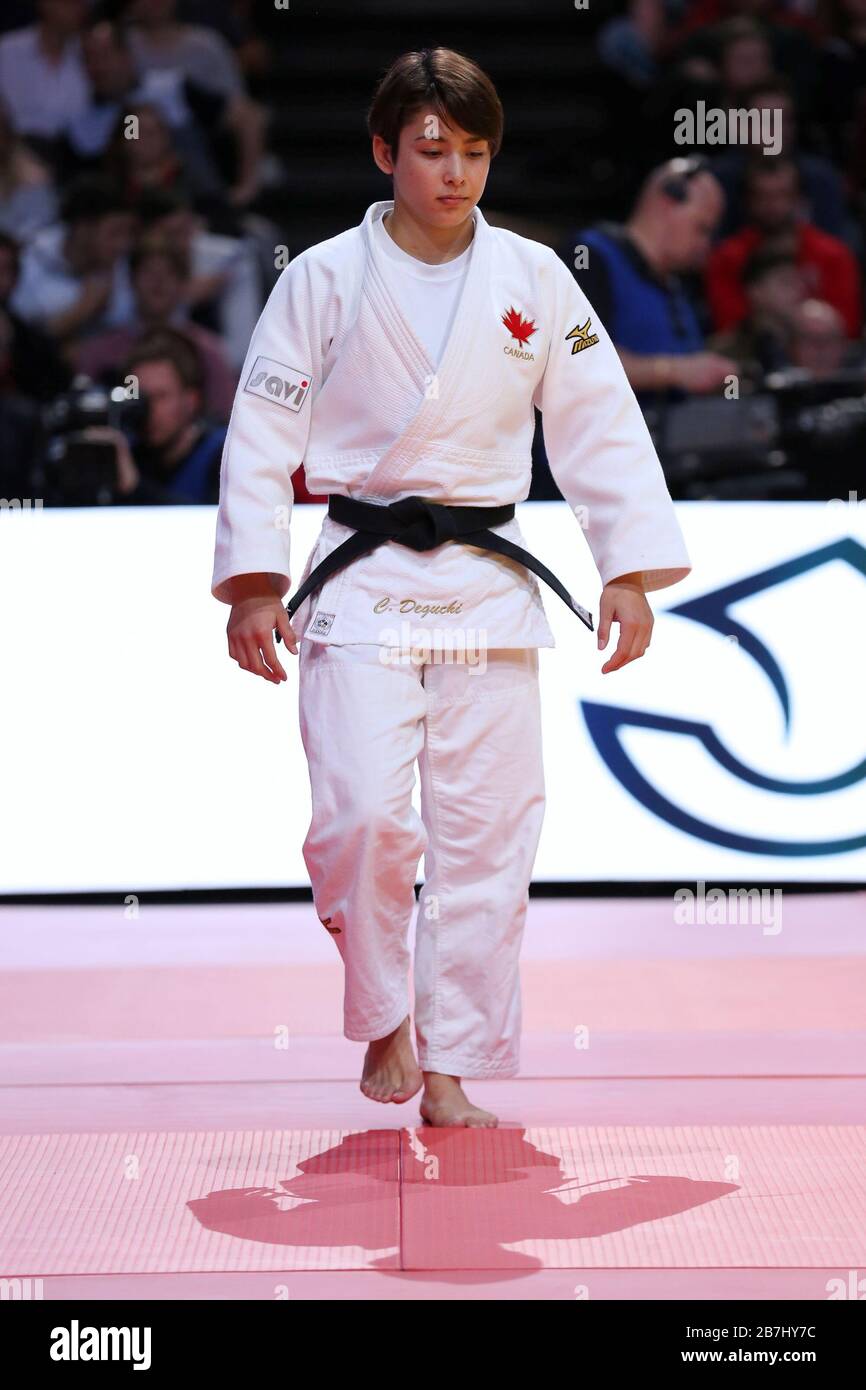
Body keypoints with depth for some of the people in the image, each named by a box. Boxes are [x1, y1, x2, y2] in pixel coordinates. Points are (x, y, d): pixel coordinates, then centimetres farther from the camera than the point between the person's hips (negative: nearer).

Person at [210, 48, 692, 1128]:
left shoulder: (533, 279, 3)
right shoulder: (325, 278, -1)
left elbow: (599, 424, 6)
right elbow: (264, 432, 0)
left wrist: (629, 571, 0)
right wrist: (253, 583, -5)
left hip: (489, 584, 2)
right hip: (362, 583, -2)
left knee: (487, 832, 1)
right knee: (364, 814, -15)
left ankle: (450, 1072, 11)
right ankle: (384, 1020, 11)